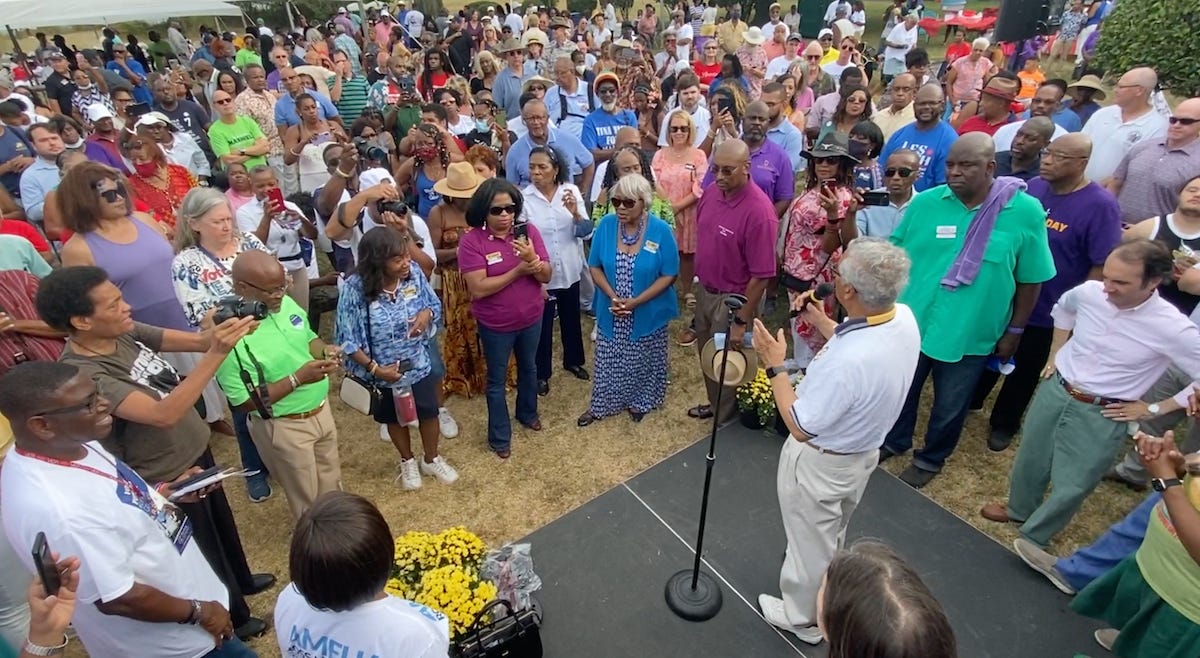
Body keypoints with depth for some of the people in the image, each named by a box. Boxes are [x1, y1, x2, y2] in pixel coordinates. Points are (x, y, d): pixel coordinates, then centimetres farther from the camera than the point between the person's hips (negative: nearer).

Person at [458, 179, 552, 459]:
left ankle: (527, 412, 52)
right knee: (496, 380, 13)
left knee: (529, 368, 26)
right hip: (495, 325, -4)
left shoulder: (529, 231, -9)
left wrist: (533, 259, -31)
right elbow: (478, 289, -26)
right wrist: (519, 270, -27)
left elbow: (547, 276, -9)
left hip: (531, 318, 4)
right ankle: (499, 436, 32)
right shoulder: (471, 241, -20)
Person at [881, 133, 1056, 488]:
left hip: (971, 335, -1)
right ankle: (894, 441, 47)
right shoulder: (925, 202, -8)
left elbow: (1030, 280, -4)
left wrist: (1014, 330, -1)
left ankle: (930, 459, 43)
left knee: (950, 407, 17)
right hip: (911, 322, 2)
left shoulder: (1026, 212, -13)